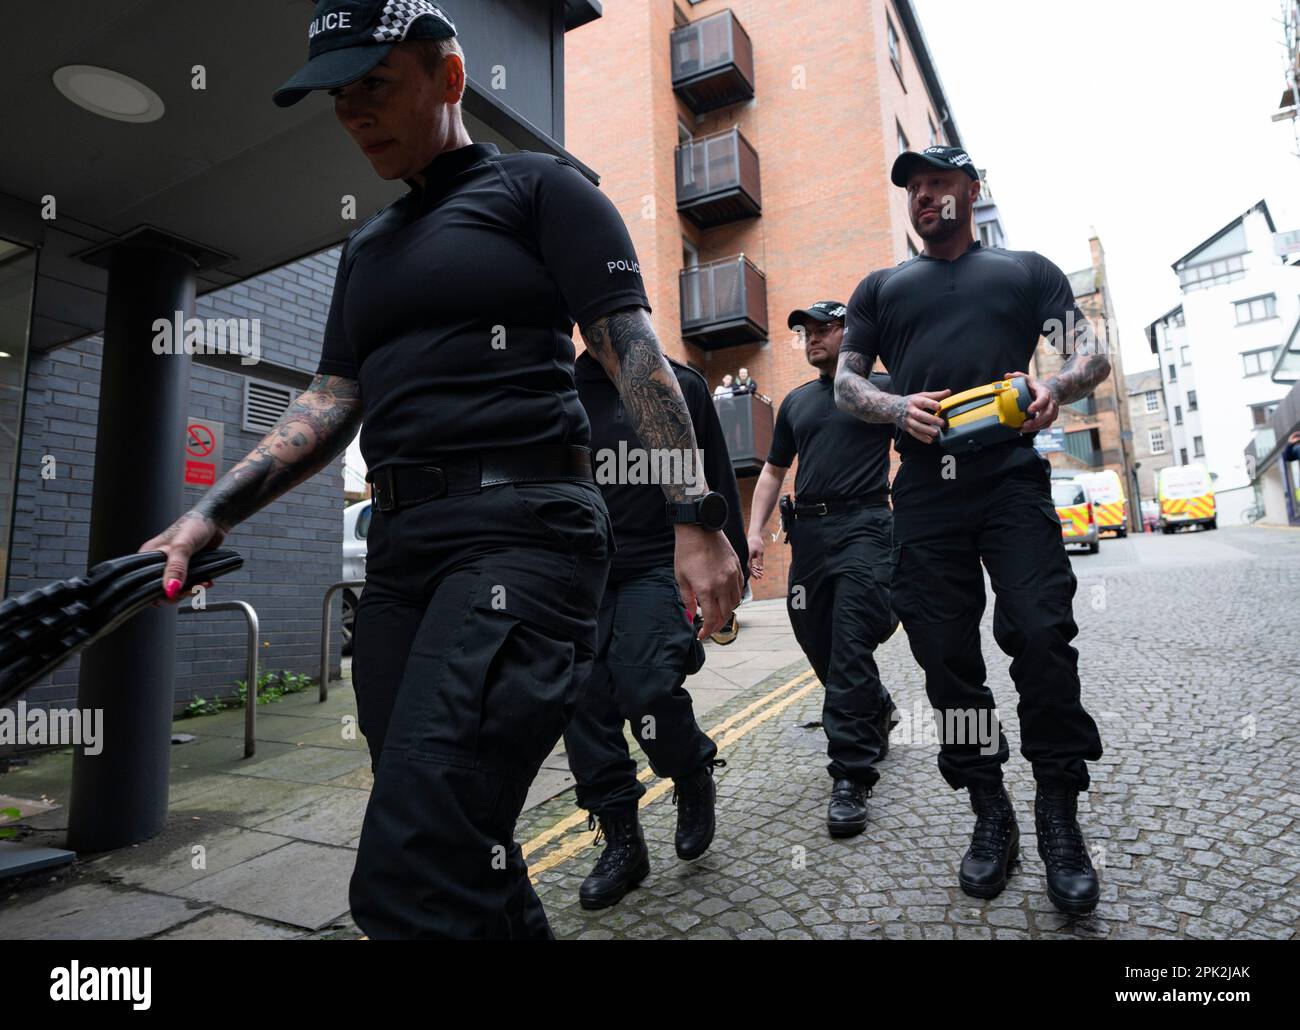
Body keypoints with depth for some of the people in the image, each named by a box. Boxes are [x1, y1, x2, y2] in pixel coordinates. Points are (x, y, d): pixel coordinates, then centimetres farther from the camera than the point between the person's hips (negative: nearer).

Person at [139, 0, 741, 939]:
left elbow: (634, 351, -4)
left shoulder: (541, 188, 6)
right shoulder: (369, 247, 25)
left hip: (521, 528, -7)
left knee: (413, 876, -15)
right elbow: (332, 403, 19)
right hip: (401, 544, 7)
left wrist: (694, 521, -14)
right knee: (463, 850, 12)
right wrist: (206, 519, 9)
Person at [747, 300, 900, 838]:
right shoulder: (795, 401, 20)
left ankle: (851, 777, -6)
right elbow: (773, 471, 22)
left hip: (864, 526, -5)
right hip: (809, 531, 5)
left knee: (850, 647, -13)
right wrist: (754, 529, 10)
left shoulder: (882, 387, 6)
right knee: (819, 644, 9)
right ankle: (878, 714, 36)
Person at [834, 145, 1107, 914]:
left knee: (1042, 636, -12)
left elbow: (1093, 355, 11)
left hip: (1013, 479, -1)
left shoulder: (1027, 270, 19)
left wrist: (1056, 388, -14)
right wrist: (898, 408, -8)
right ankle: (990, 813, 15)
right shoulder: (881, 288, 22)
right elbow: (846, 383, 14)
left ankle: (1060, 815, 7)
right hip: (925, 493, 2)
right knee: (947, 653, 0)